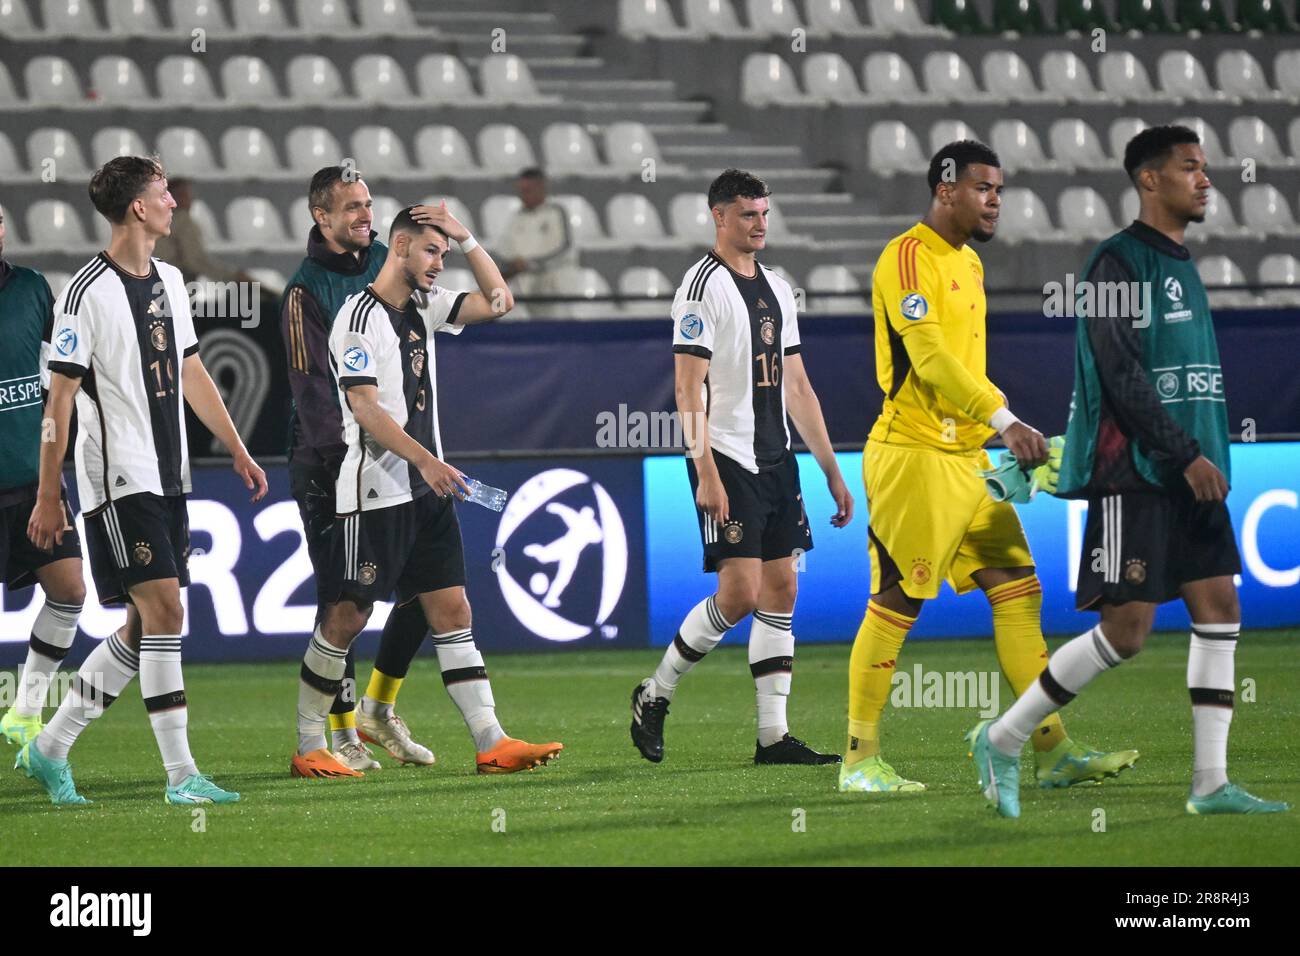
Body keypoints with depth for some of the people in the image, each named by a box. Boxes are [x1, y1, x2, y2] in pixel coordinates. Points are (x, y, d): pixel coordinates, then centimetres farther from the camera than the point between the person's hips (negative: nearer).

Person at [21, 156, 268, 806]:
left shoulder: (169, 281, 13)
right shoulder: (86, 293, -12)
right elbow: (59, 398, -11)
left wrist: (238, 451, 21)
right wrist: (48, 497, -11)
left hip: (168, 478, 8)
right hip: (118, 479, -8)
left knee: (144, 628, 8)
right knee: (164, 610, -13)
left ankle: (50, 749, 18)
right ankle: (180, 775, -10)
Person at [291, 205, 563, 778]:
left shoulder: (425, 308, 13)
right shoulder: (360, 316, -11)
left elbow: (498, 301, 14)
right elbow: (366, 408, -17)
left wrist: (464, 237, 5)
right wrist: (426, 461, -26)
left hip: (427, 494, 8)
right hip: (375, 494, -8)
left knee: (452, 611, 2)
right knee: (347, 618, -4)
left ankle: (491, 743, -3)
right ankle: (308, 749, 5)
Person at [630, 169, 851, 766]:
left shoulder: (776, 288, 16)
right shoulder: (704, 285, -8)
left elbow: (796, 387, 19)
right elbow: (689, 386, -14)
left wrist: (832, 471, 16)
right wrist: (705, 472, -21)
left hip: (776, 460, 8)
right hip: (726, 459, -8)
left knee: (781, 591, 3)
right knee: (740, 593, -13)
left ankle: (773, 736, 4)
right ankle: (654, 696, 6)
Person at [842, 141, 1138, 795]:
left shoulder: (970, 263, 18)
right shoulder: (908, 257, -12)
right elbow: (929, 356, -23)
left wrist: (996, 435, 19)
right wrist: (1004, 420, -30)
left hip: (968, 457, 9)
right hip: (912, 454, -9)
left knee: (1017, 590, 4)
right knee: (895, 605, -6)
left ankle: (1054, 753, 4)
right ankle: (860, 761, 2)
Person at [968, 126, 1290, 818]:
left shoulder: (1182, 266, 17)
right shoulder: (1118, 262, -10)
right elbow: (1121, 373, -17)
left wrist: (1207, 459, 16)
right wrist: (1187, 456, -19)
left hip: (1189, 474, 9)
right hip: (1133, 475, -9)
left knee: (1219, 610, 1)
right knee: (1125, 630, -9)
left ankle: (1210, 782, 2)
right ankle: (1002, 741, 4)